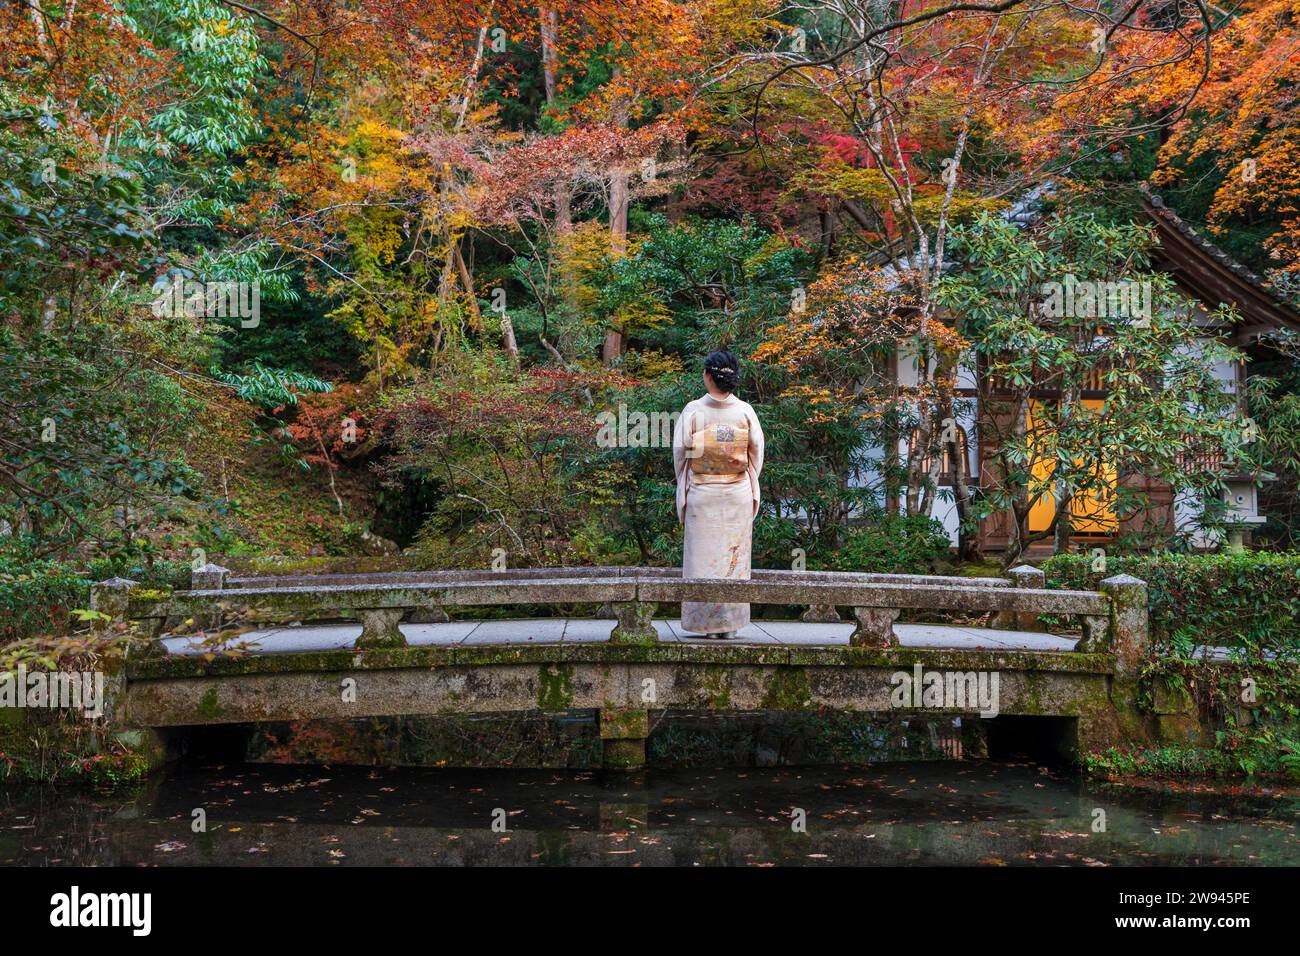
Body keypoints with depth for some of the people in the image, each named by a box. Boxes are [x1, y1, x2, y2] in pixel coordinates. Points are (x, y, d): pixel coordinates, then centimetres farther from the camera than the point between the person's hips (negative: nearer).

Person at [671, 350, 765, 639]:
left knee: (703, 558, 5)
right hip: (739, 495, 2)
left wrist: (683, 490, 12)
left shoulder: (693, 411, -8)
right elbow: (757, 456, 3)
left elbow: (680, 455, -2)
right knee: (735, 558, 8)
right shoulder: (746, 411, -3)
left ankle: (707, 623, 6)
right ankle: (730, 623, 10)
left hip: (702, 495, -2)